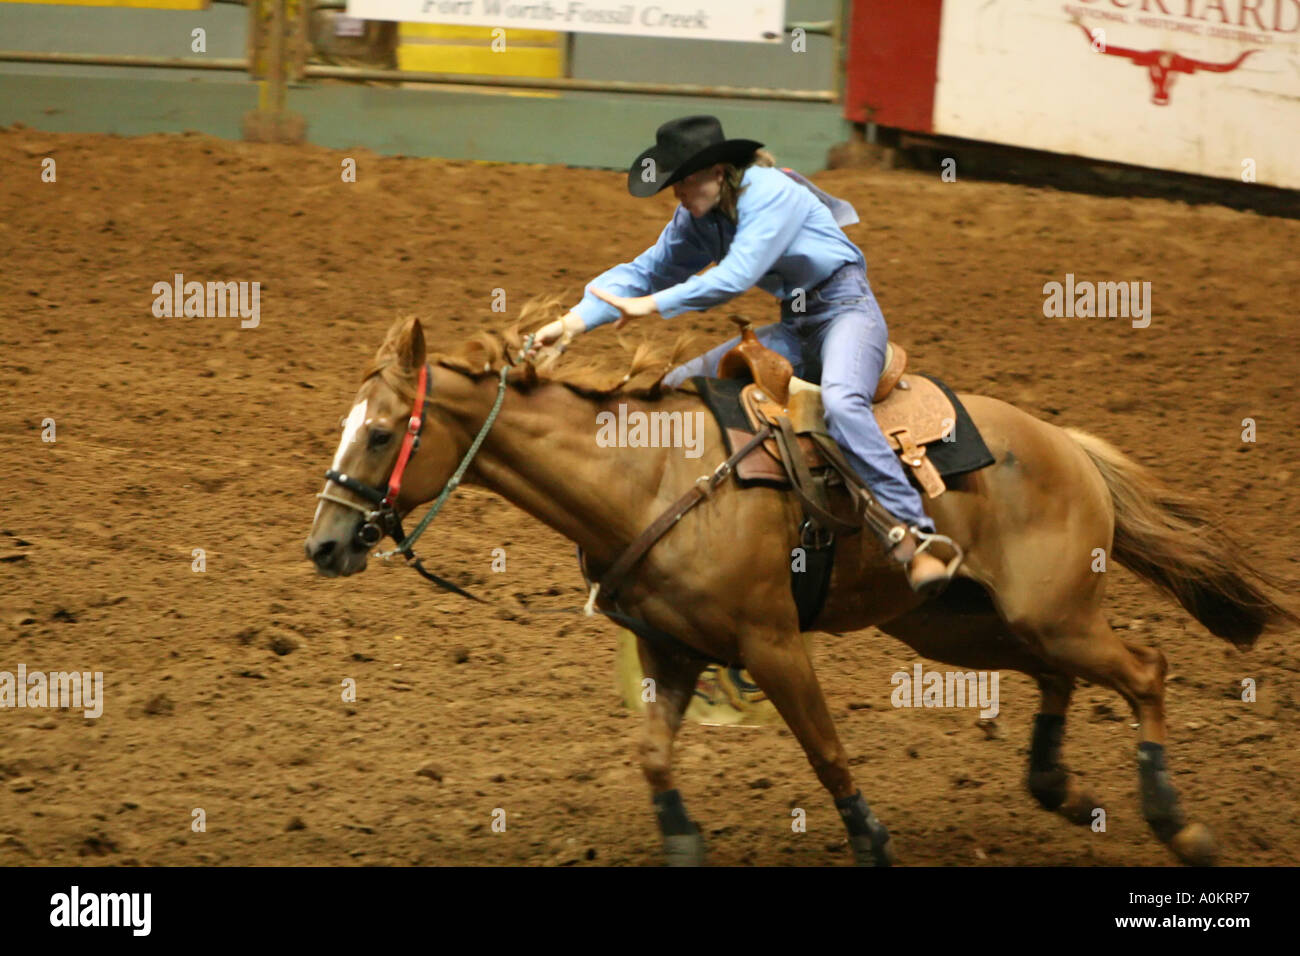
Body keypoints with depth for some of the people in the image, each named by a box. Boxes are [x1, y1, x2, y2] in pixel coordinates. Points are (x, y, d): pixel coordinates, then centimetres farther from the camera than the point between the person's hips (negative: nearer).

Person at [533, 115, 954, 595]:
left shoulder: (771, 194, -20)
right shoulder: (697, 220, 5)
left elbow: (736, 277, -27)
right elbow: (647, 270, 6)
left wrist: (654, 305, -25)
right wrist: (577, 320, -9)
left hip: (847, 309, -9)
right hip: (795, 329, 9)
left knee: (840, 402, -38)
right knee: (676, 387, 4)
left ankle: (915, 537, -43)